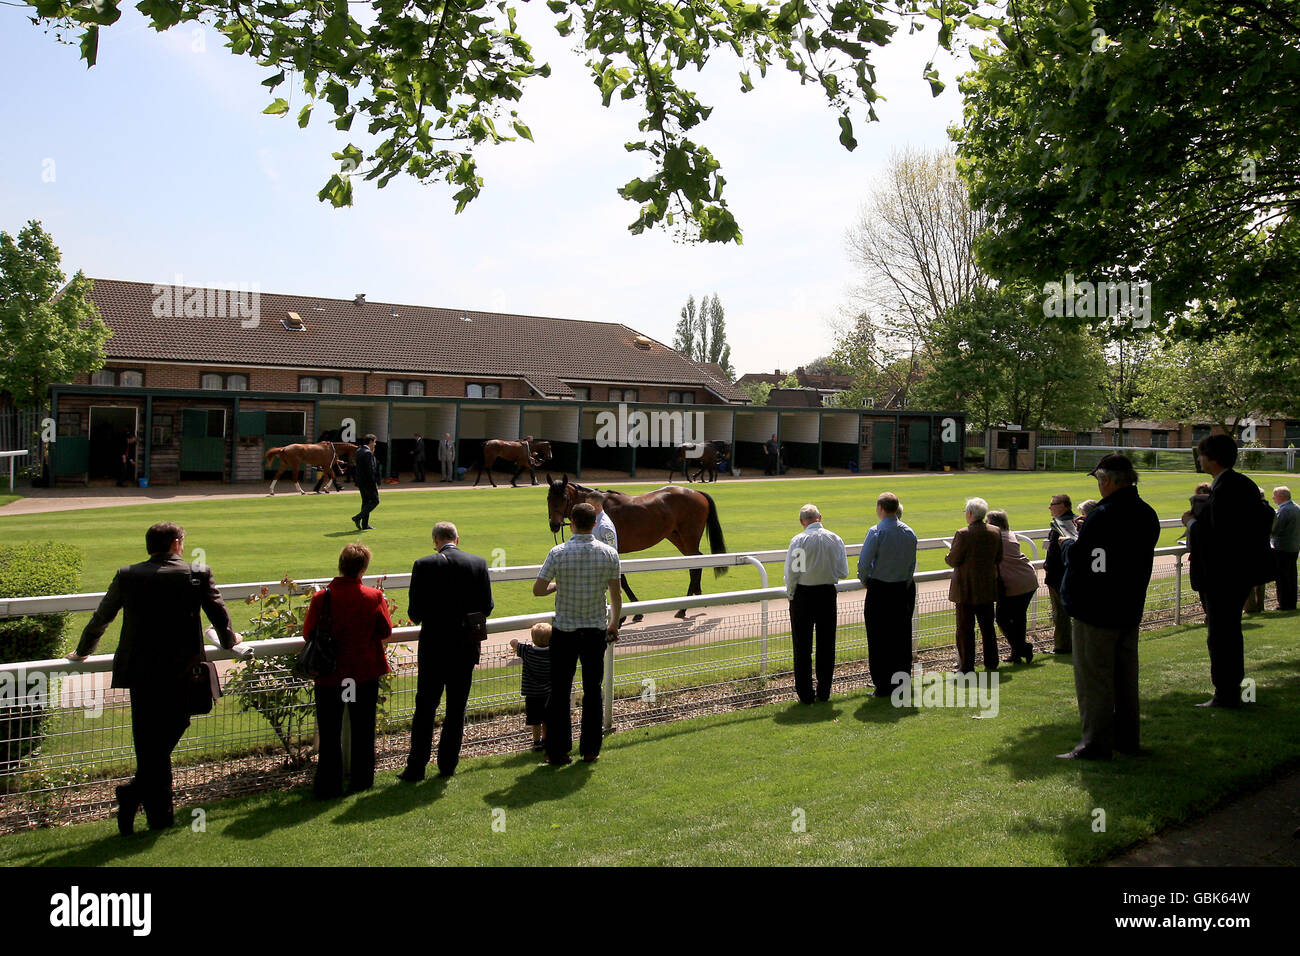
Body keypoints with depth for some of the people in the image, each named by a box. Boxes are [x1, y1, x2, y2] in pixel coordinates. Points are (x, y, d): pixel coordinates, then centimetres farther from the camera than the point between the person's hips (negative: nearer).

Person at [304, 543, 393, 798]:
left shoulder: (321, 597, -15)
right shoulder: (374, 597, -12)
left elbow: (308, 633, -6)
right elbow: (386, 631, -3)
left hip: (329, 673, -1)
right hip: (365, 672, 1)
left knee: (329, 732, 11)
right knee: (363, 729, 15)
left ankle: (328, 785, 17)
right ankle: (361, 781, 24)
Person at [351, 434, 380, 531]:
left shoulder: (358, 451, 10)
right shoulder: (368, 453, -18)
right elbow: (370, 469, -22)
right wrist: (374, 483, -18)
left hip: (360, 481, 9)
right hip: (368, 482, -9)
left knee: (365, 502, 14)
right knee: (375, 501, 1)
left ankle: (365, 524, 14)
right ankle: (358, 517, -8)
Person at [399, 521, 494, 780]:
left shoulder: (424, 565, -10)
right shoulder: (479, 563, -3)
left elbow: (415, 612, -9)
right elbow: (487, 607, 0)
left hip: (433, 646, -2)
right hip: (466, 647, 2)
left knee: (425, 708, 8)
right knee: (457, 708, 12)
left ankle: (416, 768, 11)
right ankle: (448, 765, 18)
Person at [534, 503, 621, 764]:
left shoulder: (559, 553, -10)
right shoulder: (609, 554, -3)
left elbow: (538, 590, -12)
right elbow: (615, 595, 3)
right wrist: (614, 623, 18)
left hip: (564, 631, -2)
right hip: (596, 630, 2)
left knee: (560, 693, 6)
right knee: (593, 691, 12)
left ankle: (558, 752, 9)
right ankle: (590, 750, 17)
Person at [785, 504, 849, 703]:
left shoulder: (798, 540, -11)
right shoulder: (835, 539, -2)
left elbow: (791, 573, -11)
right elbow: (843, 573, -1)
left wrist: (790, 595, 4)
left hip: (803, 596, -2)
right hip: (828, 595, 3)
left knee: (802, 647, 7)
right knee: (826, 645, 13)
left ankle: (805, 694, 10)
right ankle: (824, 692, 18)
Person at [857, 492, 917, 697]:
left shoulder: (877, 532, -14)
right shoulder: (909, 533, 4)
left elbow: (864, 563, -17)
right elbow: (912, 564, 9)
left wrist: (865, 581, 1)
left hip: (879, 590, -5)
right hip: (903, 590, 6)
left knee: (879, 638, 2)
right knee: (901, 636, 13)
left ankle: (883, 684, 5)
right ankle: (902, 680, 20)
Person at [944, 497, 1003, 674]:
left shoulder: (963, 534, -18)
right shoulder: (994, 533, 1)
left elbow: (953, 561, -15)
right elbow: (998, 558, 10)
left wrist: (947, 556, 7)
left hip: (966, 589, -6)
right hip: (987, 588, 6)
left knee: (965, 628, 1)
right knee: (987, 626, 16)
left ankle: (966, 666, 4)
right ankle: (991, 663, 24)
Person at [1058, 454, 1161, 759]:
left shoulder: (1102, 516, -20)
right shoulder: (1147, 514, 8)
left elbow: (1078, 558, -18)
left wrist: (1067, 543, 4)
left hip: (1097, 611, -8)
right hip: (1130, 608, 9)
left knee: (1093, 677, -2)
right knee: (1125, 674, 17)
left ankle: (1096, 743, 1)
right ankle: (1126, 737, 25)